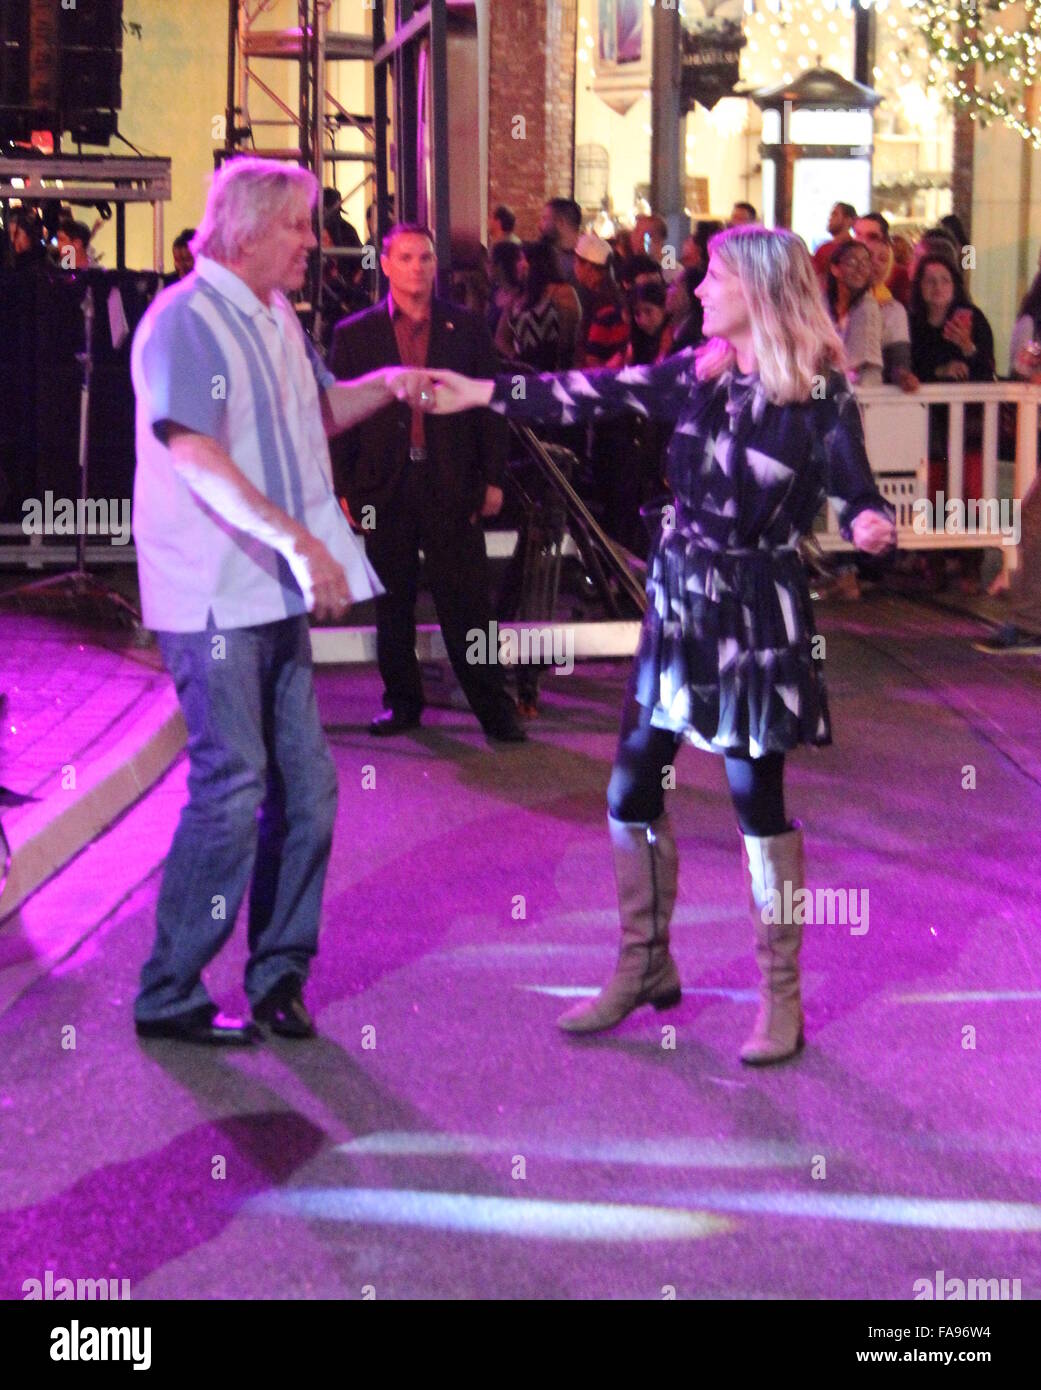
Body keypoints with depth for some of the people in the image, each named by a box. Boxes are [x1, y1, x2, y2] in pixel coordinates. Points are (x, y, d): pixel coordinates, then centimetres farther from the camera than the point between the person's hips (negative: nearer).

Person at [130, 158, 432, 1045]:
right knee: (232, 793, -7)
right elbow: (195, 455, -25)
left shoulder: (276, 319, 14)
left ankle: (277, 974, 22)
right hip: (214, 599, -9)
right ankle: (169, 996, 5)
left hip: (277, 596, 9)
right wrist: (298, 540, -33)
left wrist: (386, 385, 10)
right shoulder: (184, 321, -13)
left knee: (307, 789, 9)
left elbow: (319, 408, 30)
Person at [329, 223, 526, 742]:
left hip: (453, 487, -1)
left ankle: (493, 706, 8)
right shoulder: (354, 334, 5)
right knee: (392, 606, 8)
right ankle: (401, 702, 21)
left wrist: (493, 479, 2)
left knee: (466, 603, 1)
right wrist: (343, 489, -1)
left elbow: (489, 406, 8)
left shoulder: (467, 329, 6)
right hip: (385, 487, 1)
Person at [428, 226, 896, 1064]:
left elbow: (854, 491, -13)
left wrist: (871, 525, -36)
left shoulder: (818, 390, -10)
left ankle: (782, 997, 15)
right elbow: (597, 395, 2)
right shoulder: (696, 373, 3)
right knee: (633, 790, 8)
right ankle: (644, 966, 26)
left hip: (760, 612, -5)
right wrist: (485, 394, -2)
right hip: (680, 600, 6)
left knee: (757, 796, 0)